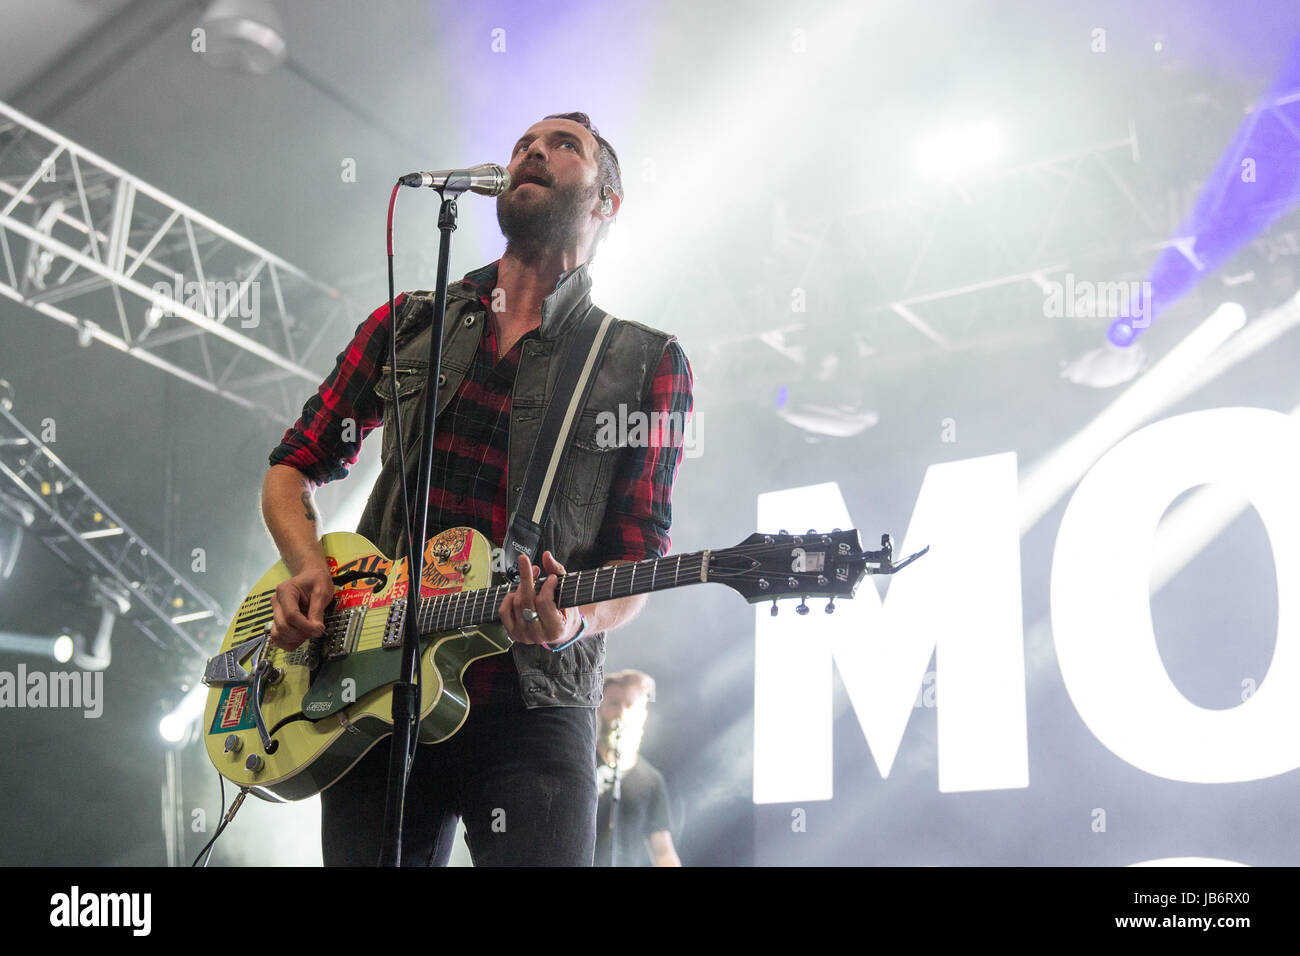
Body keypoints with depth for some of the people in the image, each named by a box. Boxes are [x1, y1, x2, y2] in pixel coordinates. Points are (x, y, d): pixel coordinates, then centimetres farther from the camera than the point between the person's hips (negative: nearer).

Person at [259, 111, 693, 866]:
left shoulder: (649, 365, 5)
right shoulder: (408, 324, 12)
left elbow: (641, 559, 0)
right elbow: (294, 467, 18)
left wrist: (576, 621, -22)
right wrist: (310, 571, -2)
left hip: (534, 708, -2)